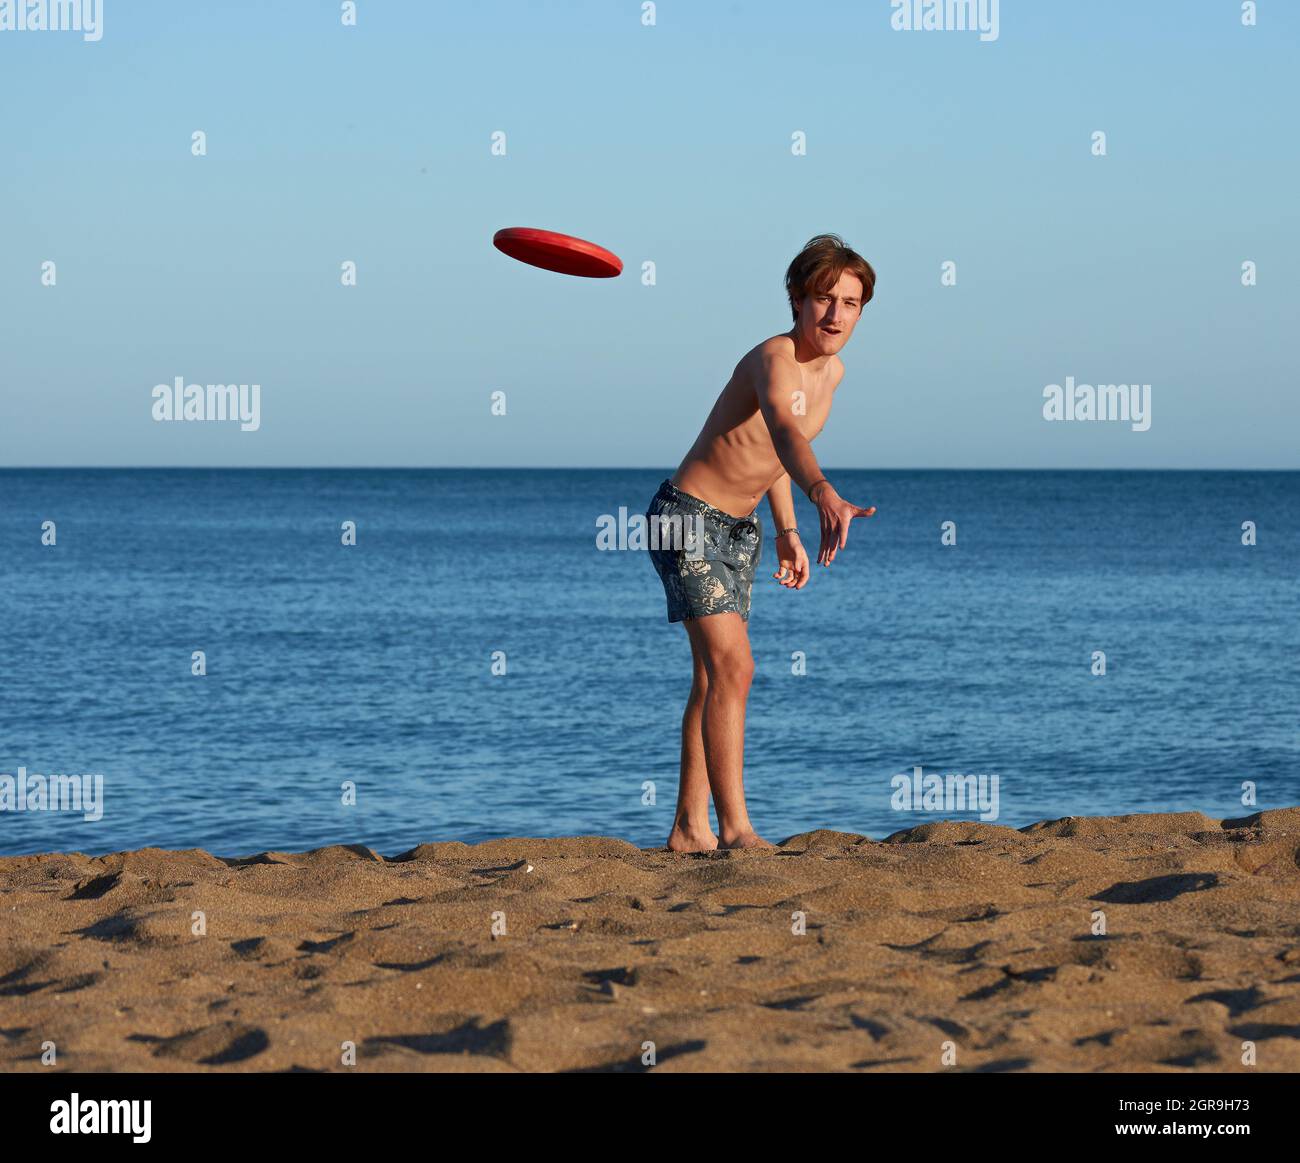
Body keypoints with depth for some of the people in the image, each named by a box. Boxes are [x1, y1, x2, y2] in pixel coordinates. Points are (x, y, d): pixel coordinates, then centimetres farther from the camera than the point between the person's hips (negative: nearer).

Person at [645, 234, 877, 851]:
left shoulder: (832, 372, 3)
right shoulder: (773, 358, -25)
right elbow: (784, 432, -47)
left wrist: (786, 531, 20)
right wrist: (824, 495, -65)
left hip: (739, 529, 9)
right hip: (688, 517, -9)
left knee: (712, 677, 12)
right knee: (732, 665, -18)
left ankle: (690, 828, 20)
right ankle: (735, 828, -18)